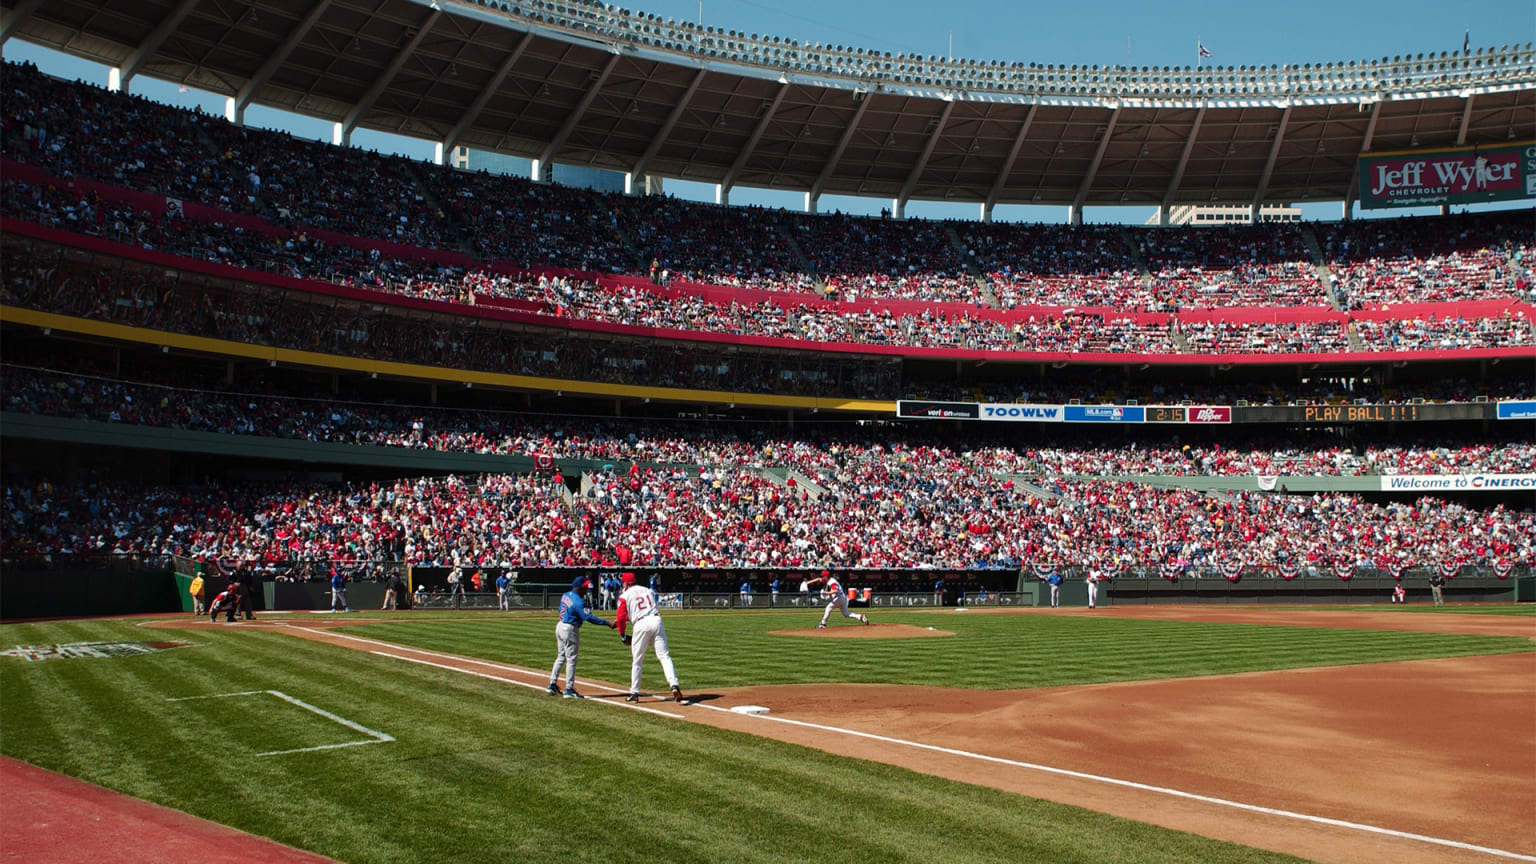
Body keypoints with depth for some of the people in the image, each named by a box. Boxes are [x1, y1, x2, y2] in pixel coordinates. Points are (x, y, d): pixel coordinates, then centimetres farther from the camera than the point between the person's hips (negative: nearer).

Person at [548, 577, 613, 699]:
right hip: (570, 630, -9)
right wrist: (607, 623, -27)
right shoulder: (578, 601, -22)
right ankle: (569, 690, 2)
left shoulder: (565, 595, 5)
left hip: (560, 627, 9)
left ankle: (552, 684, 23)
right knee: (571, 659, -1)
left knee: (561, 657, 19)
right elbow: (589, 617, -27)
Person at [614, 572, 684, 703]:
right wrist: (619, 619, 38)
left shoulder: (625, 596, 8)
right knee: (664, 656, -2)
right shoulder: (648, 591, 24)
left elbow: (621, 618, 1)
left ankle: (634, 693, 16)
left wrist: (622, 635, 16)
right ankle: (674, 685, -19)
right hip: (656, 620, 3)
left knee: (637, 660, 9)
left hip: (641, 624, -3)